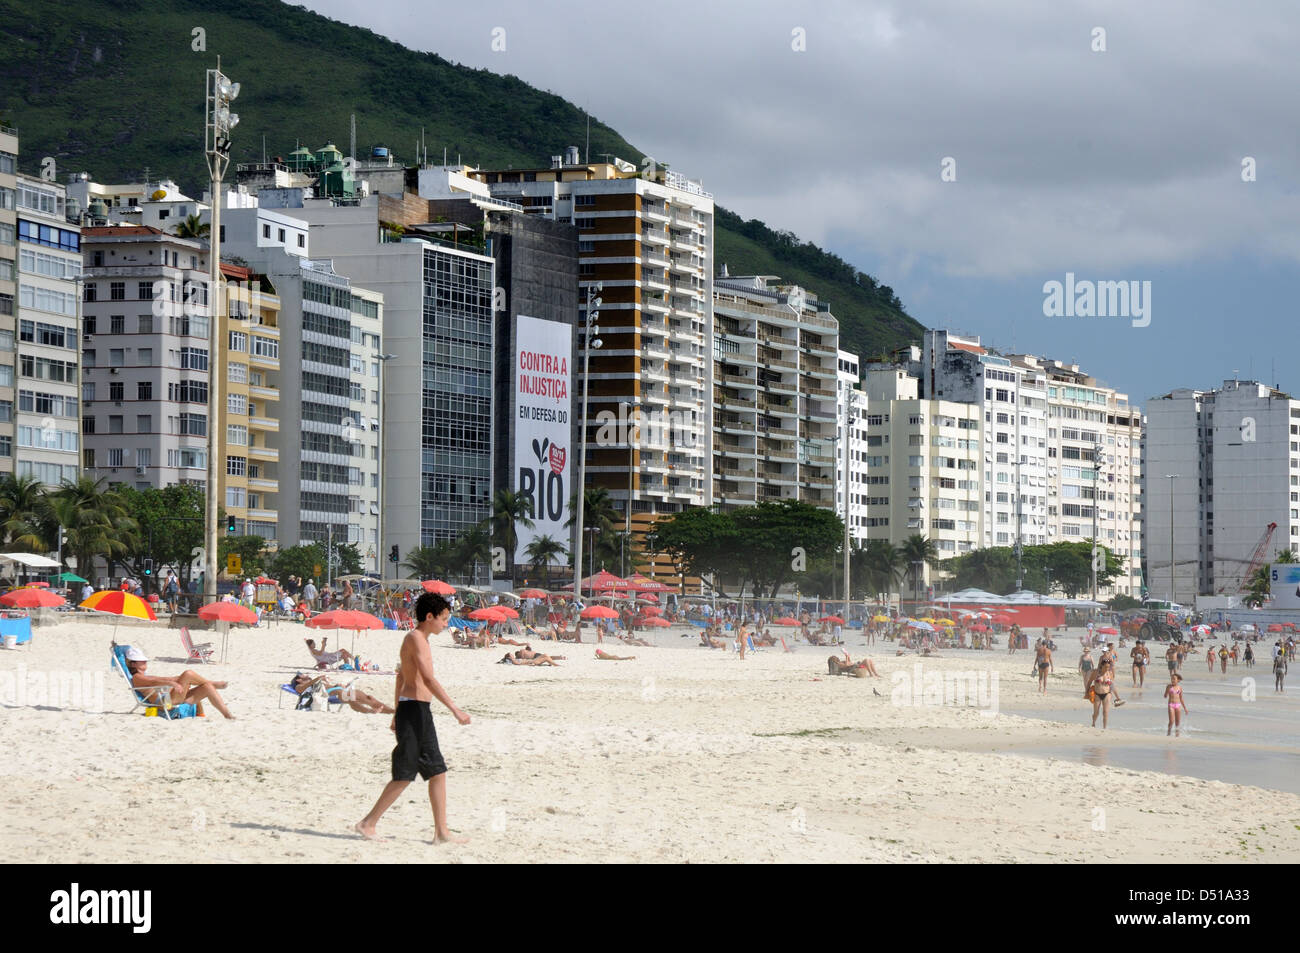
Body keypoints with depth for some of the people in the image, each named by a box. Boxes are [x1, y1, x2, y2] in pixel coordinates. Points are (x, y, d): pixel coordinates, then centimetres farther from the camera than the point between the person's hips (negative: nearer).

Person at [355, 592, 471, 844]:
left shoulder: (415, 639, 17)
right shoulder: (416, 639, -14)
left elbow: (401, 676, 26)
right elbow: (428, 679, -24)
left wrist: (397, 712, 32)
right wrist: (455, 709, -29)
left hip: (420, 713, 10)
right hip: (414, 710, -10)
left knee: (438, 772, 9)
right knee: (404, 775, -7)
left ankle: (441, 832, 10)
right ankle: (367, 823, -1)